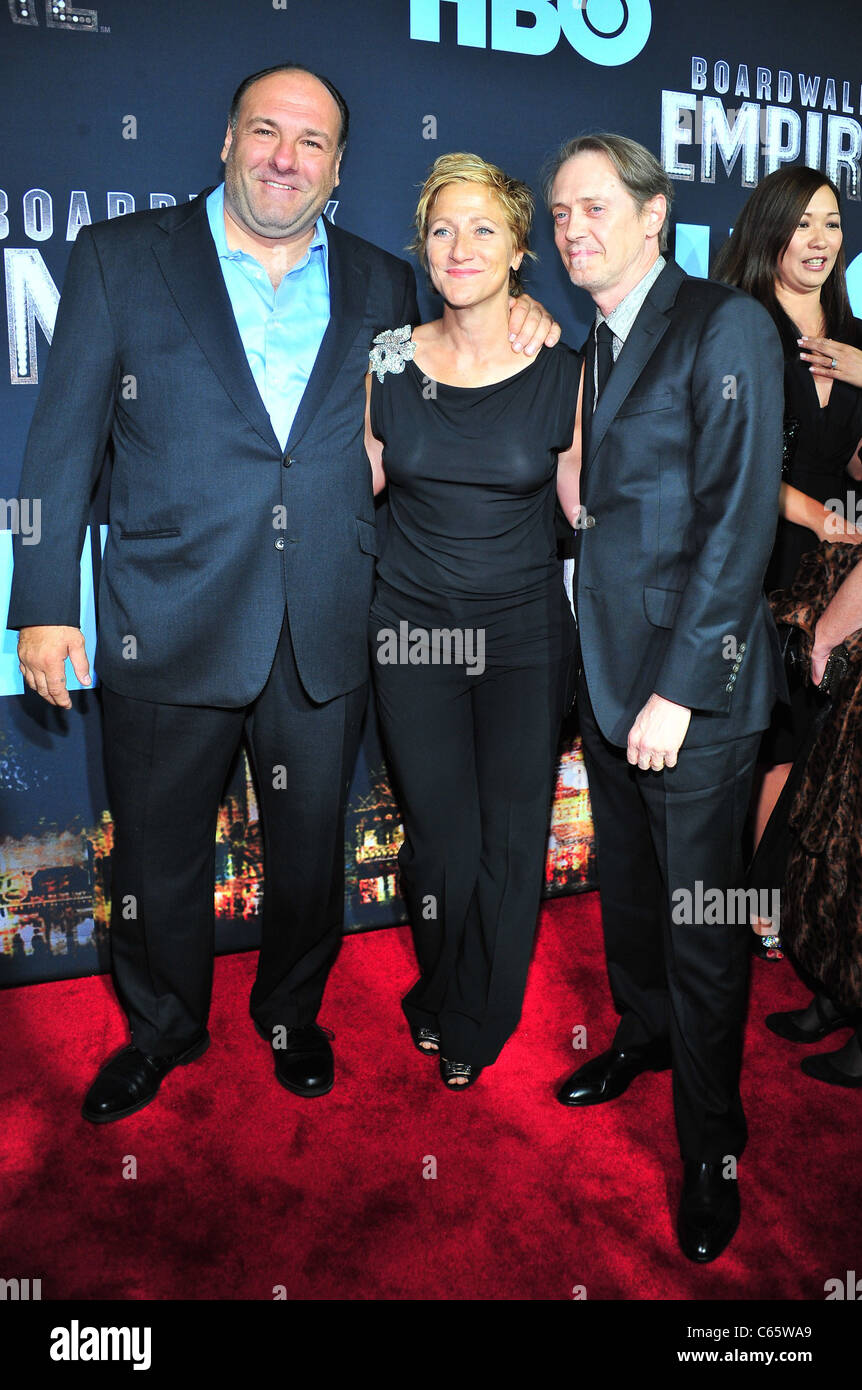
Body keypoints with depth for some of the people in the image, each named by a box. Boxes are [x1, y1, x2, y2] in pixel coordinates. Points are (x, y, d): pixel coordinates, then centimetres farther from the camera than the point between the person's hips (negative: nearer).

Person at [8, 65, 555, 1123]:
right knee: (156, 860, 14)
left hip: (327, 638, 2)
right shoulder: (120, 258, 1)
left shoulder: (382, 286, 9)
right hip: (168, 629, -1)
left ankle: (291, 1014, 44)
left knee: (309, 853, 17)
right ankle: (162, 1033, 41)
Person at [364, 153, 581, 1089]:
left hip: (525, 630, -1)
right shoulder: (388, 360, 0)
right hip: (413, 625, 1)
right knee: (437, 836, 8)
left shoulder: (560, 372, -4)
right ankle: (439, 992, 38)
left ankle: (478, 1022, 33)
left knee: (511, 838, 8)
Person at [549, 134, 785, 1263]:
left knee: (699, 923, 3)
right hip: (606, 676, 7)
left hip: (693, 685, -7)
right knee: (627, 885, 20)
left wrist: (676, 691, -18)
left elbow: (739, 520, -16)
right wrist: (603, 672, 7)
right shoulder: (594, 349, 15)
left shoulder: (726, 326, -9)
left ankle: (712, 1144, 21)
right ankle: (643, 1037, 43)